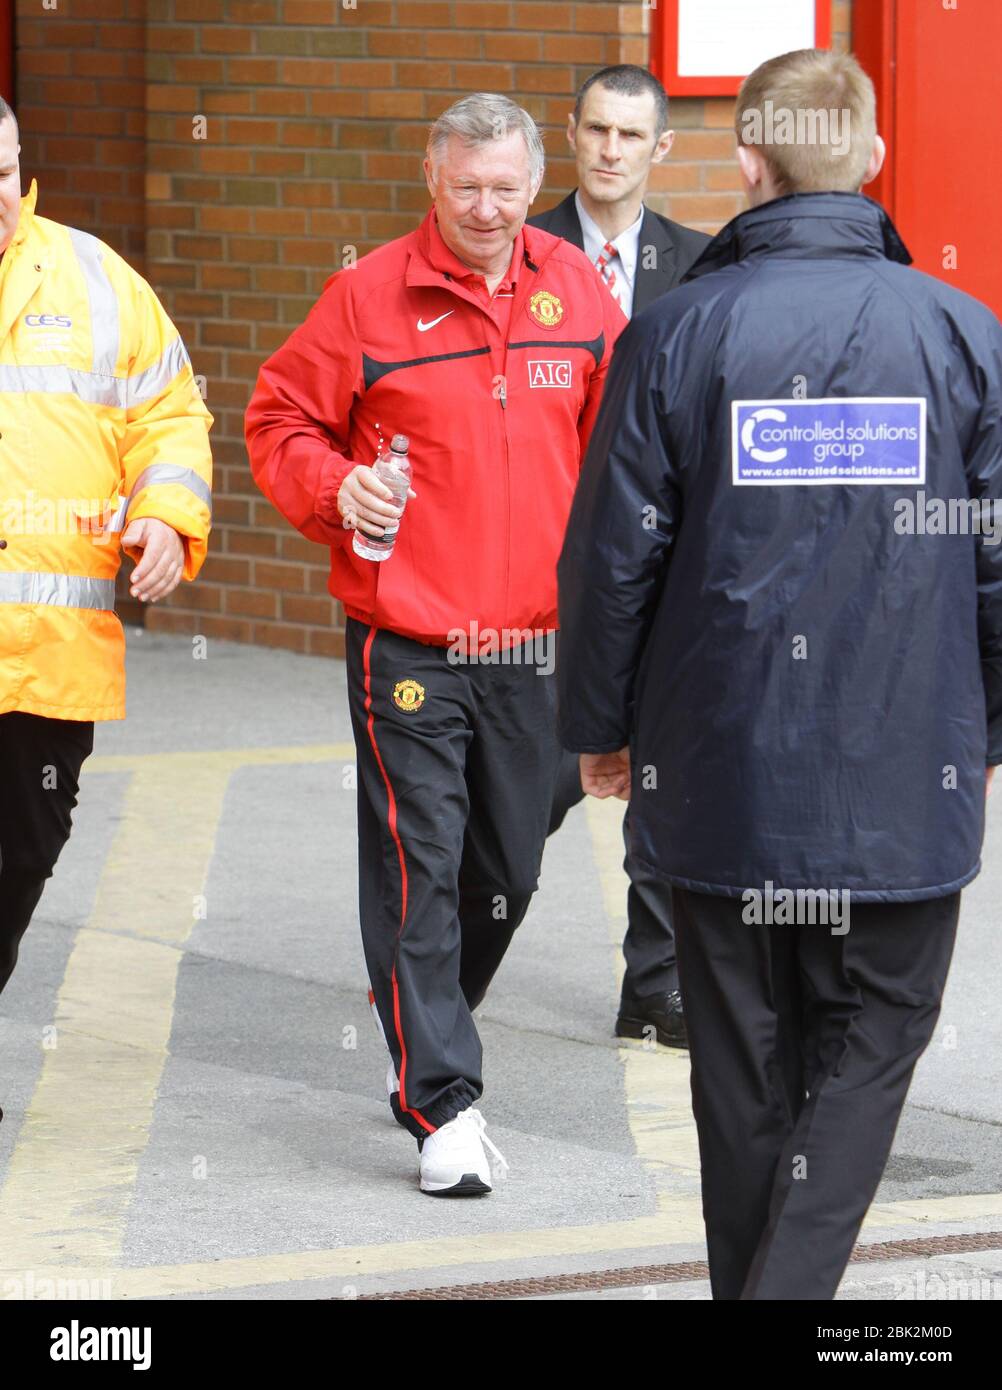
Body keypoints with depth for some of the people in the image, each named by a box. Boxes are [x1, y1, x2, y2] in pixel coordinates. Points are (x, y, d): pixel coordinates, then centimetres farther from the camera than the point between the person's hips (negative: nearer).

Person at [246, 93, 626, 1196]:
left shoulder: (575, 289, 5)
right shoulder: (370, 295, -5)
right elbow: (281, 421, 2)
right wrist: (335, 489, -16)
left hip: (532, 640, 4)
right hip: (406, 640, -4)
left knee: (506, 869, 12)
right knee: (418, 866, -8)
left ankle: (424, 1044, 33)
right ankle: (443, 1105, -5)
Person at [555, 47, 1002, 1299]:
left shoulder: (677, 335, -6)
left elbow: (612, 557, -3)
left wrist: (599, 725, 11)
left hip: (721, 765, 1)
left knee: (745, 1060, 13)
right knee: (869, 1044, 8)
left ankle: (751, 1279, 23)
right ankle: (791, 1286, -9)